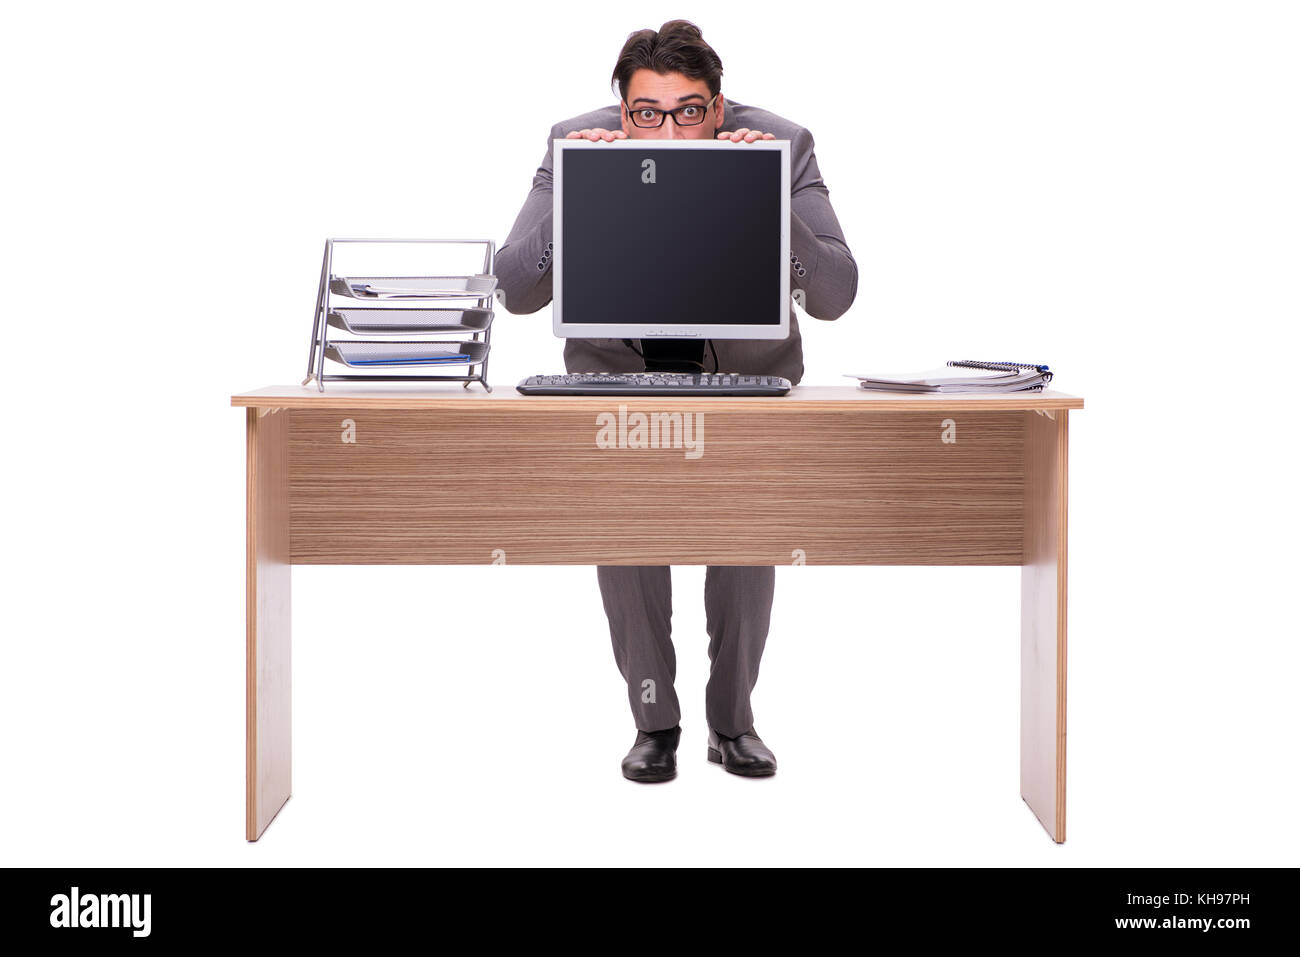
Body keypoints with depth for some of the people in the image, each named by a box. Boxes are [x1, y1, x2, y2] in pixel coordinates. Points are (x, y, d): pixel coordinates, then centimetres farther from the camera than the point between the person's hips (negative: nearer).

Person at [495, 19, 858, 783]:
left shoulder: (780, 145, -21)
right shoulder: (579, 145, -19)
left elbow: (835, 297, -25)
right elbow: (517, 292, -22)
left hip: (748, 366, 0)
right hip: (618, 364, 0)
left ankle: (734, 719, 7)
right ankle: (654, 719, 0)